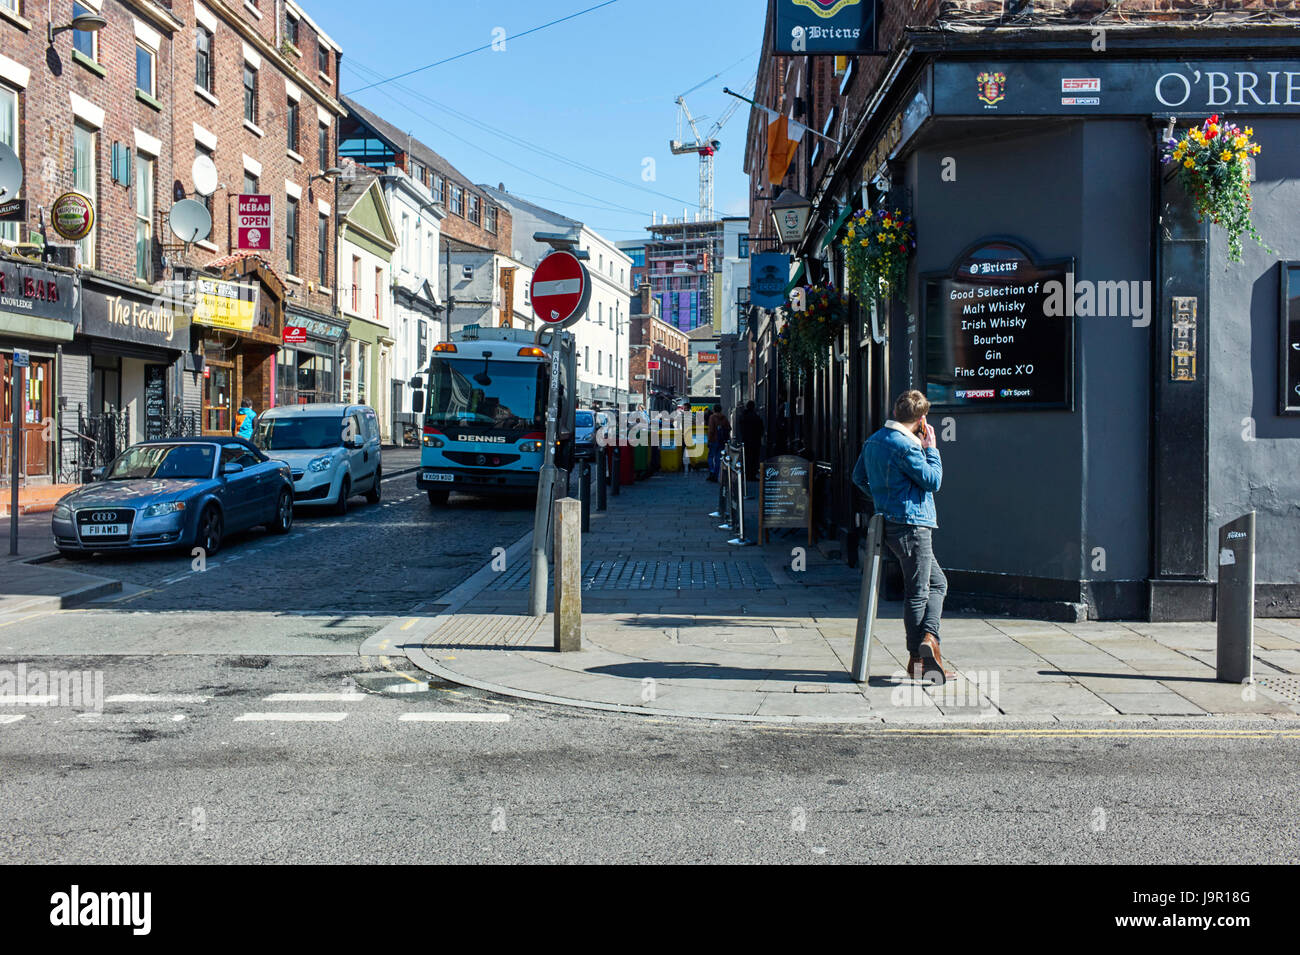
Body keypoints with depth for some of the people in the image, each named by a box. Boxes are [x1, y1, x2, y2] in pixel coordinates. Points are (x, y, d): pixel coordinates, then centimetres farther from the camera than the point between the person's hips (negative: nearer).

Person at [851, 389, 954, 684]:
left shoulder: (874, 440, 11)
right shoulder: (905, 445, -17)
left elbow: (859, 476, 22)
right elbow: (932, 480, -14)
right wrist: (930, 448, -5)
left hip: (891, 523, 9)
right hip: (912, 524, -9)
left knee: (937, 582, 16)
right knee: (917, 592, -4)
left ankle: (928, 638, 7)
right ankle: (917, 657, -3)